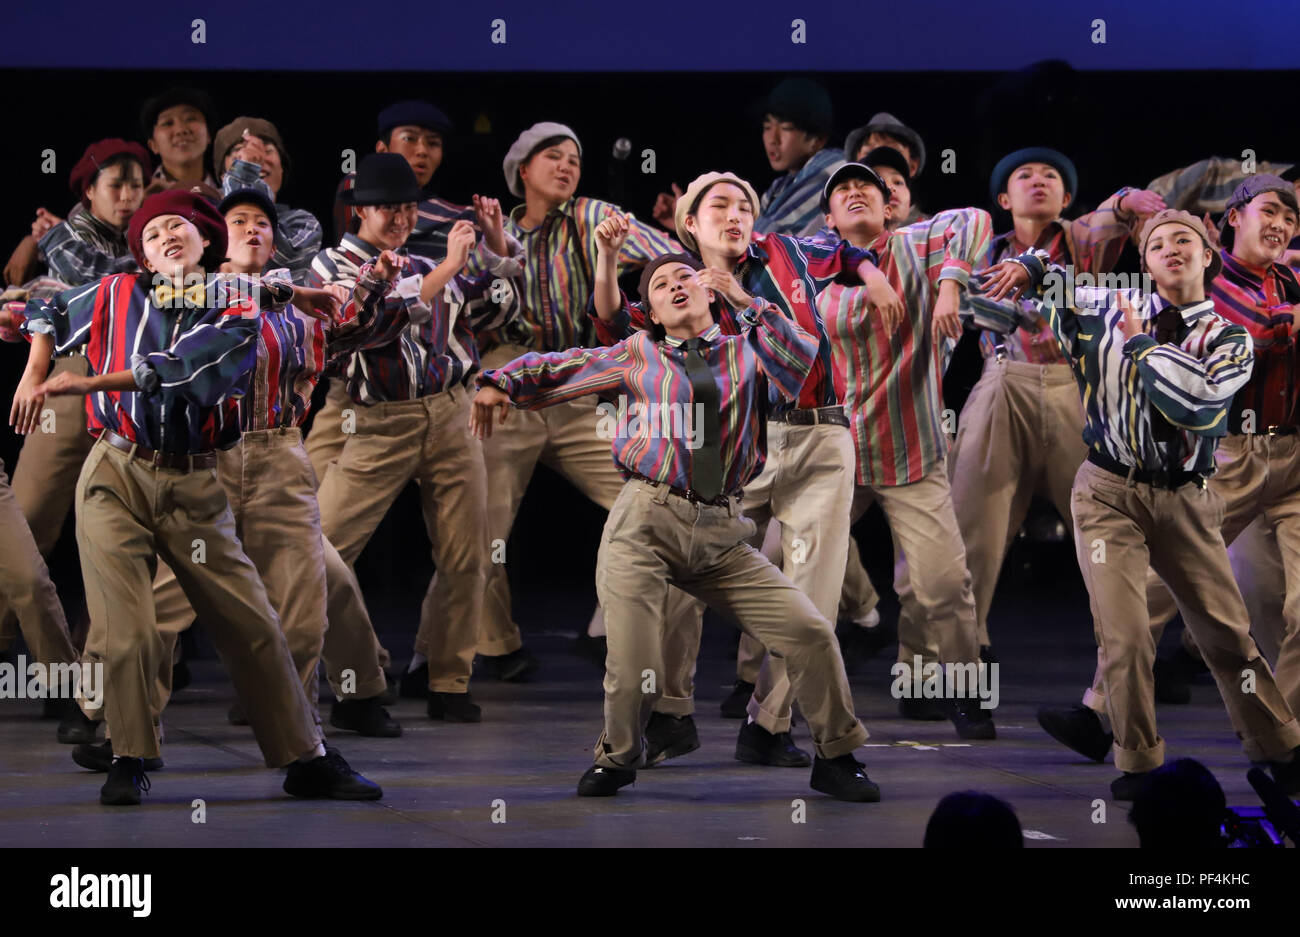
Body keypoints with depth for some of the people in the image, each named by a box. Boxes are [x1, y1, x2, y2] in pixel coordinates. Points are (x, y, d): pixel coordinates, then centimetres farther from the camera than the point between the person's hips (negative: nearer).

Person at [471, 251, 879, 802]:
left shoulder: (746, 353, 14)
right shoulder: (637, 356, 14)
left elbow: (803, 362, -5)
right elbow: (559, 368, 18)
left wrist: (751, 303, -5)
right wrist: (502, 382, 2)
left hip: (721, 532, 1)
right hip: (645, 525, -1)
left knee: (810, 633, -6)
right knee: (634, 668, -9)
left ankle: (836, 759, 13)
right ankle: (616, 758, 23)